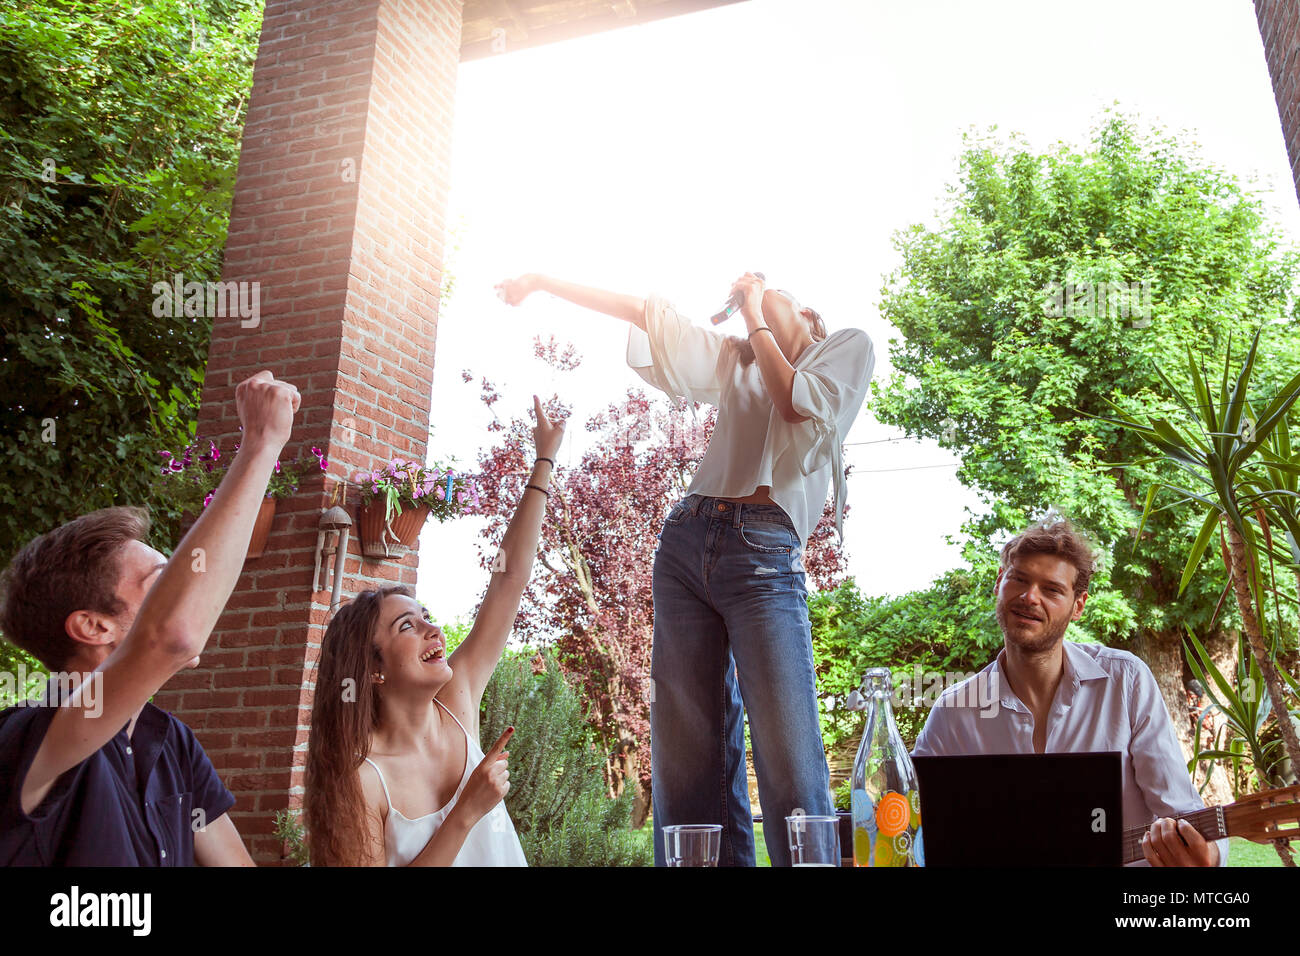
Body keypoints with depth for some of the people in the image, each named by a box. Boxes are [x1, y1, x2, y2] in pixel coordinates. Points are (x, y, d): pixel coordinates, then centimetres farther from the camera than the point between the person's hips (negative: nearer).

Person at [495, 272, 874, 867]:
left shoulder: (849, 347, 18)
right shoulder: (733, 359, 28)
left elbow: (799, 406, -1)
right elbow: (644, 312, 27)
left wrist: (757, 323, 11)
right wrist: (546, 282, 27)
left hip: (763, 549, -4)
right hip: (686, 539, 5)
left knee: (788, 756, -15)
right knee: (688, 753, -1)